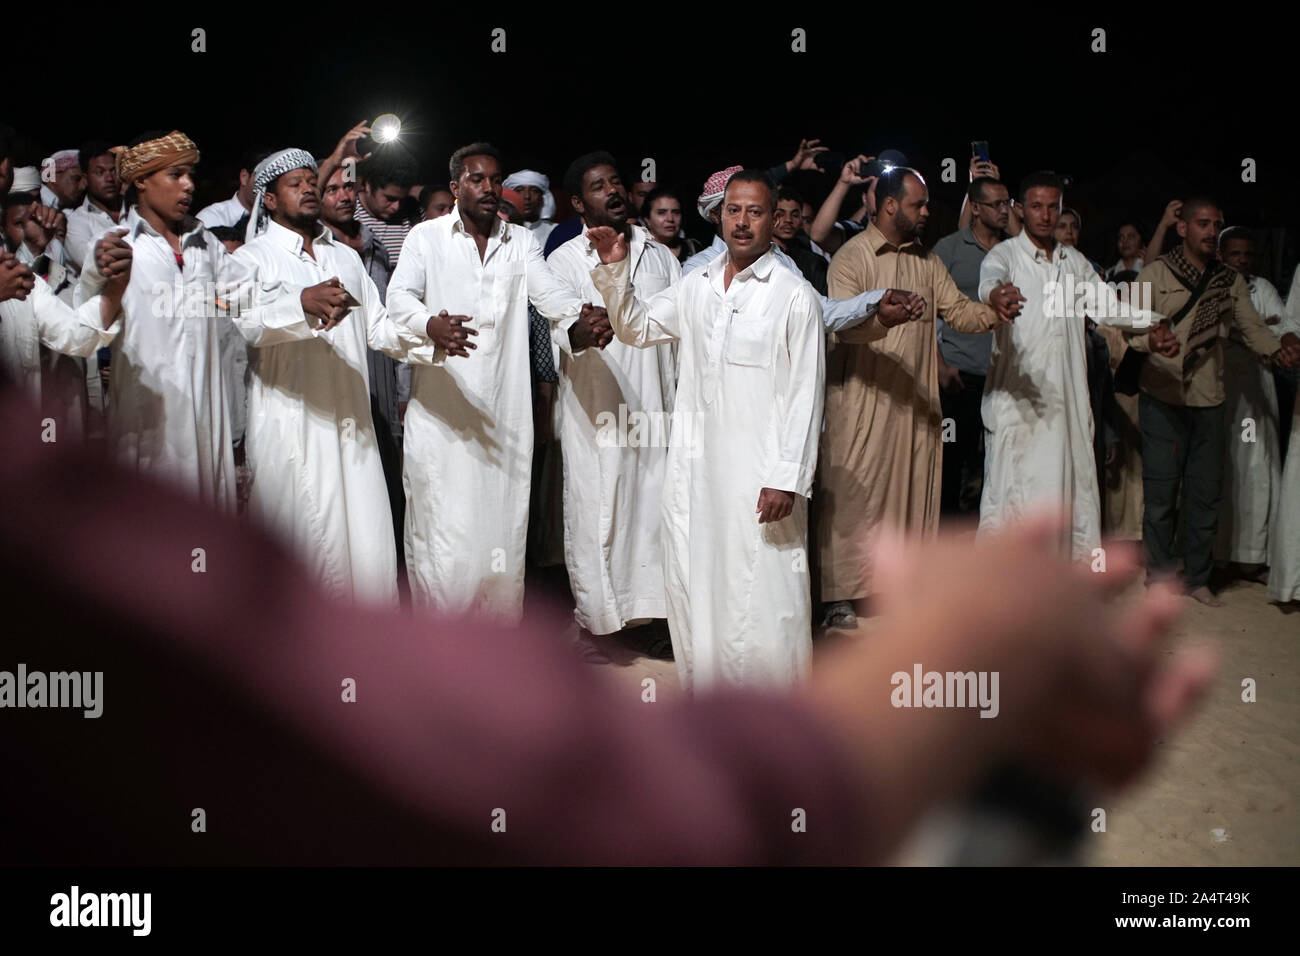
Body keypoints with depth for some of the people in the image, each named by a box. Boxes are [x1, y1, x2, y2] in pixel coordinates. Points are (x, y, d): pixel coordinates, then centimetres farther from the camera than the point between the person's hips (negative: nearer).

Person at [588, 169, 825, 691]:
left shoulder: (795, 295, -5)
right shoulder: (695, 286, 12)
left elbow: (805, 394, -8)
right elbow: (636, 327, 24)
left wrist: (787, 479, -13)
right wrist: (615, 269, 8)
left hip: (760, 471, -5)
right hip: (693, 468, 6)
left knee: (764, 594, -3)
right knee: (691, 587, 12)